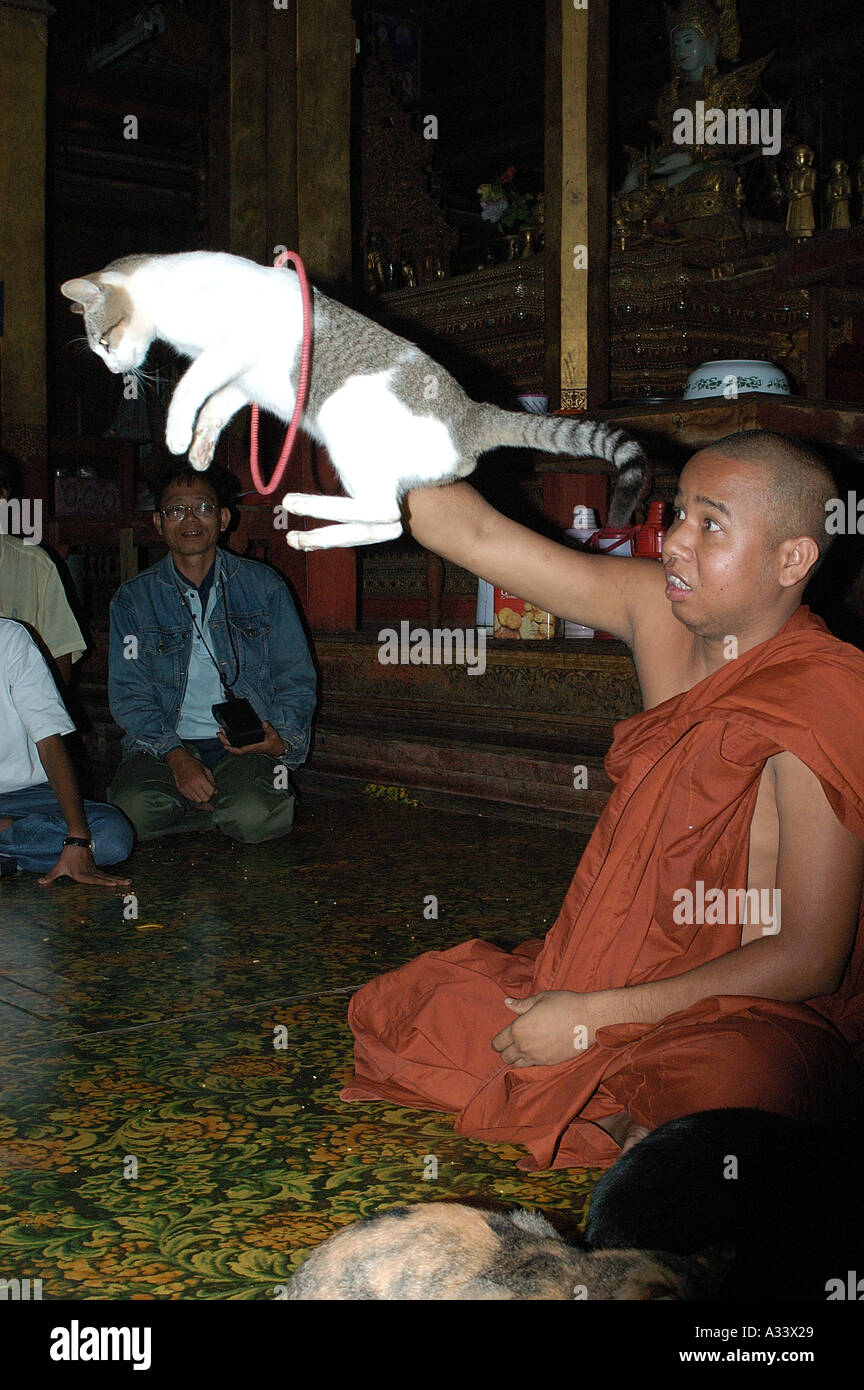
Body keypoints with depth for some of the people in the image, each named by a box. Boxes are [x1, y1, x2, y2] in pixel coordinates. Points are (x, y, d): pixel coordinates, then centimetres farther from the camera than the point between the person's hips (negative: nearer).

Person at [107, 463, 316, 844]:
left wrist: (281, 737, -13)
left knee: (255, 817, -32)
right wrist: (176, 756, -18)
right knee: (133, 810, -30)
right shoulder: (133, 598, 7)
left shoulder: (264, 586, 8)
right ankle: (224, 805, -3)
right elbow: (128, 693, 0)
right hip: (165, 742, 1)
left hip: (246, 743, -1)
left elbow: (297, 678, 9)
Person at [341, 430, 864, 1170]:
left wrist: (592, 1018, -23)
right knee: (389, 1011, 5)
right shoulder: (660, 612, -4)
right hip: (627, 976, 7)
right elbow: (471, 531, -4)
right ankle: (624, 1117, -2)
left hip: (759, 1016, -6)